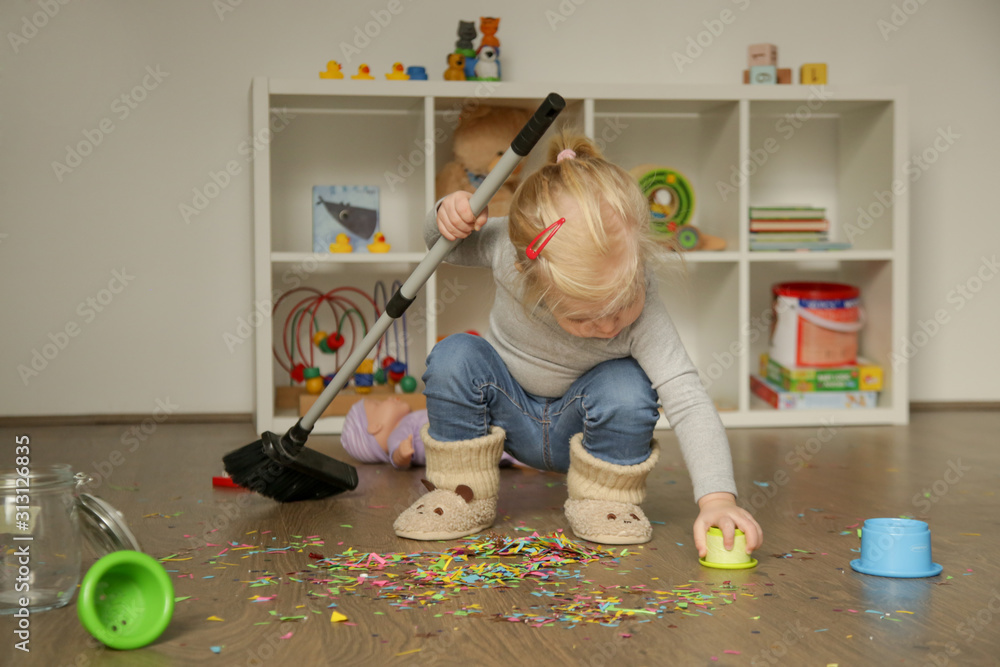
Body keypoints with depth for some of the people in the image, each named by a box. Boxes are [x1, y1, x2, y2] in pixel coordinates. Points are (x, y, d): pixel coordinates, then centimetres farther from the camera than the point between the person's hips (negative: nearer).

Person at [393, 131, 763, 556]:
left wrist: (717, 498, -51)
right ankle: (461, 493, -7)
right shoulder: (506, 247, -27)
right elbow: (443, 246, -5)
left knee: (627, 387, -33)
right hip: (511, 415, 2)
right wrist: (447, 216, -29)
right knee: (454, 357, -27)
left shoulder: (643, 316, -33)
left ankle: (603, 499, -6)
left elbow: (689, 404, -39)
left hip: (577, 427, -1)